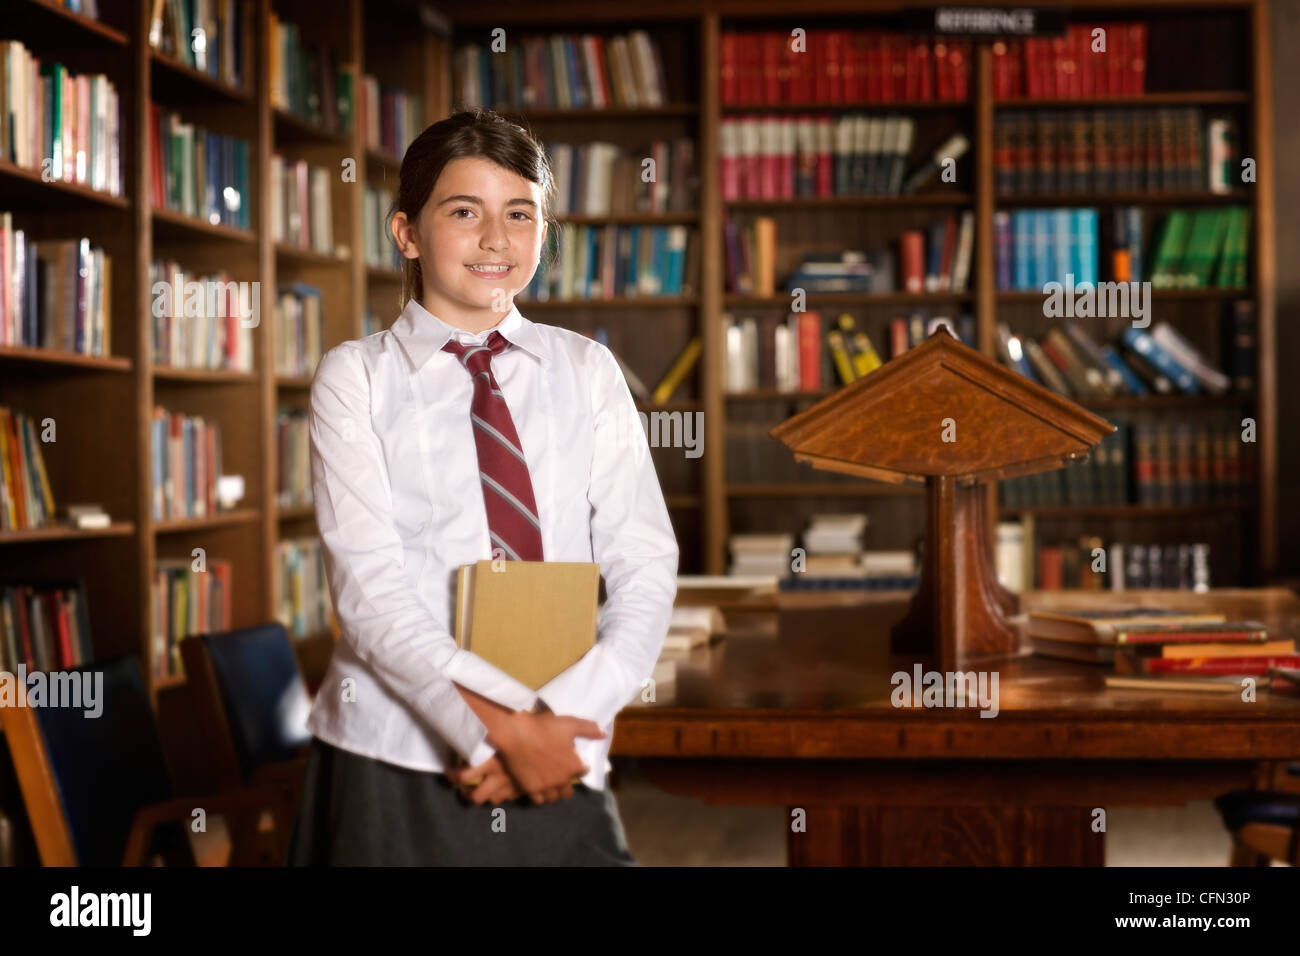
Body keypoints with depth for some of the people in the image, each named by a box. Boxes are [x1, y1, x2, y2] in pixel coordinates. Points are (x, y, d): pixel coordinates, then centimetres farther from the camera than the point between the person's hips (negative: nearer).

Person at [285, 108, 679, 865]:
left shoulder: (587, 371, 8)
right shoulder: (356, 377, 2)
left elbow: (646, 571, 0)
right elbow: (370, 589, -9)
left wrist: (560, 721, -13)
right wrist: (498, 730, -18)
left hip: (561, 773, 2)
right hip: (394, 771, -1)